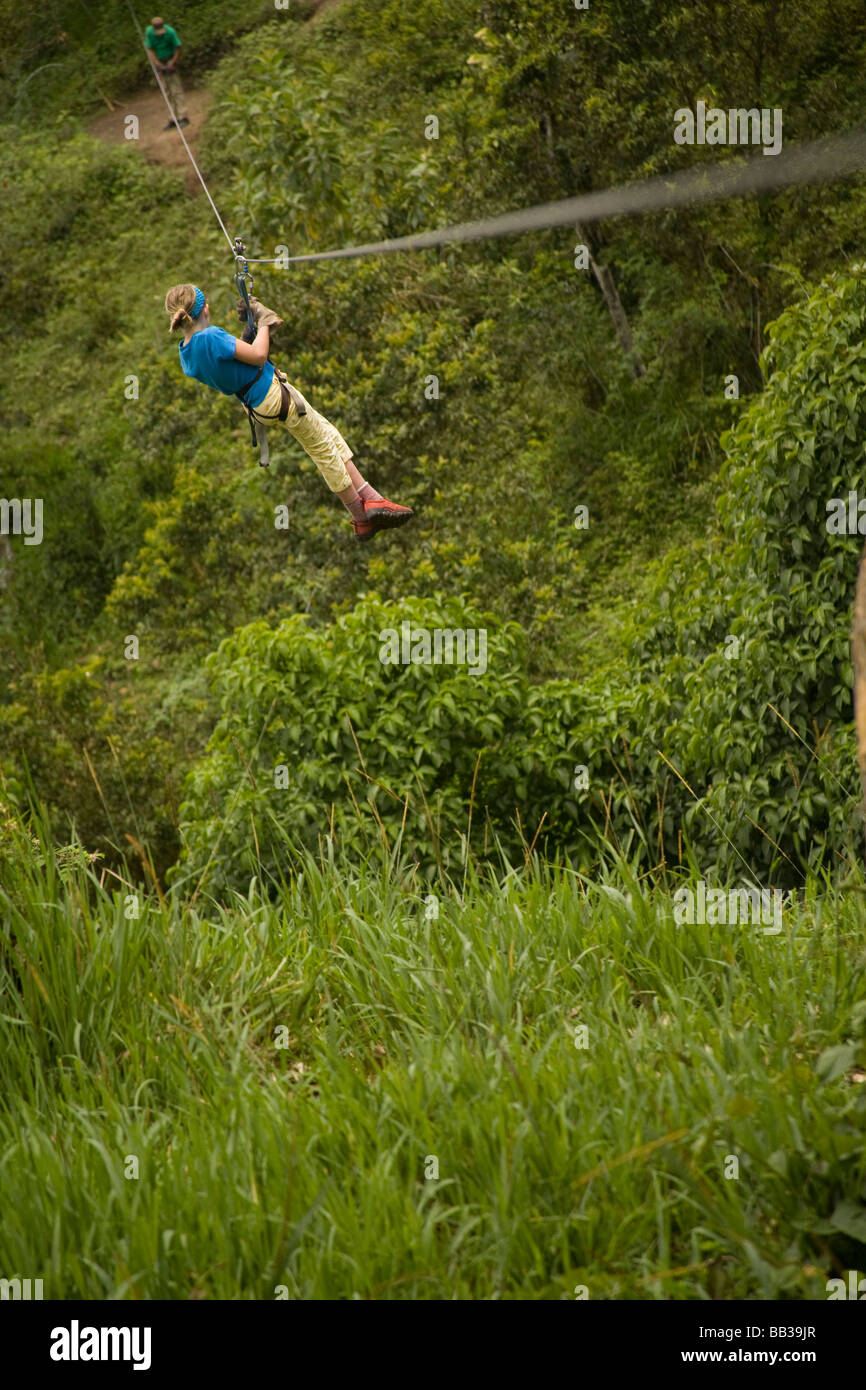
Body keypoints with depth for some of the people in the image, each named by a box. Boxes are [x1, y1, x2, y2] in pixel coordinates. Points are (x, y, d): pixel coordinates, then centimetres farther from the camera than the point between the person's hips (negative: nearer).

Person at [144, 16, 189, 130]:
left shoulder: (170, 32, -22)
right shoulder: (149, 32, -14)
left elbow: (178, 48, -12)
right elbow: (150, 50, -9)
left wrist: (171, 63, -20)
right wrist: (159, 65, -19)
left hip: (170, 60, -3)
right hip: (159, 61, 3)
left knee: (176, 88, -10)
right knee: (167, 90, 4)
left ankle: (183, 117, -12)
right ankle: (174, 118, 8)